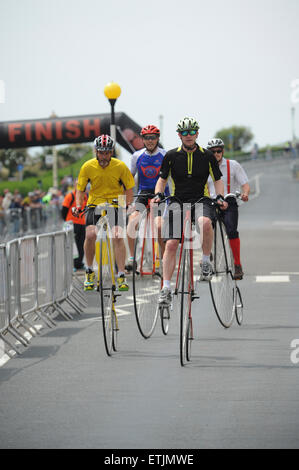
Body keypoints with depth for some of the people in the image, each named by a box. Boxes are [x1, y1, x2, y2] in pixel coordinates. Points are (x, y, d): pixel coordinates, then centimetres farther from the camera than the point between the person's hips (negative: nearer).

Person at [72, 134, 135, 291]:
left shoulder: (120, 166, -9)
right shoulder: (88, 166, -7)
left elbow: (129, 187, 2)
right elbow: (80, 189, 3)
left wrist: (128, 204, -12)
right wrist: (78, 206, -11)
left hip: (115, 204, -1)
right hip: (95, 204, 1)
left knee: (118, 237, -21)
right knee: (90, 235, -21)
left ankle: (121, 276, -14)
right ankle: (89, 271, 0)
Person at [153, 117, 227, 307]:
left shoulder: (207, 156, 1)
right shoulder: (172, 156, 2)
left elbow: (218, 180, 7)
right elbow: (162, 179, 11)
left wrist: (220, 197, -11)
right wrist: (158, 194, -8)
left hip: (201, 200, -1)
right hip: (177, 202, 2)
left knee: (205, 222, -37)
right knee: (171, 244, -11)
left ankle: (206, 261, -15)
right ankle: (166, 288, -7)